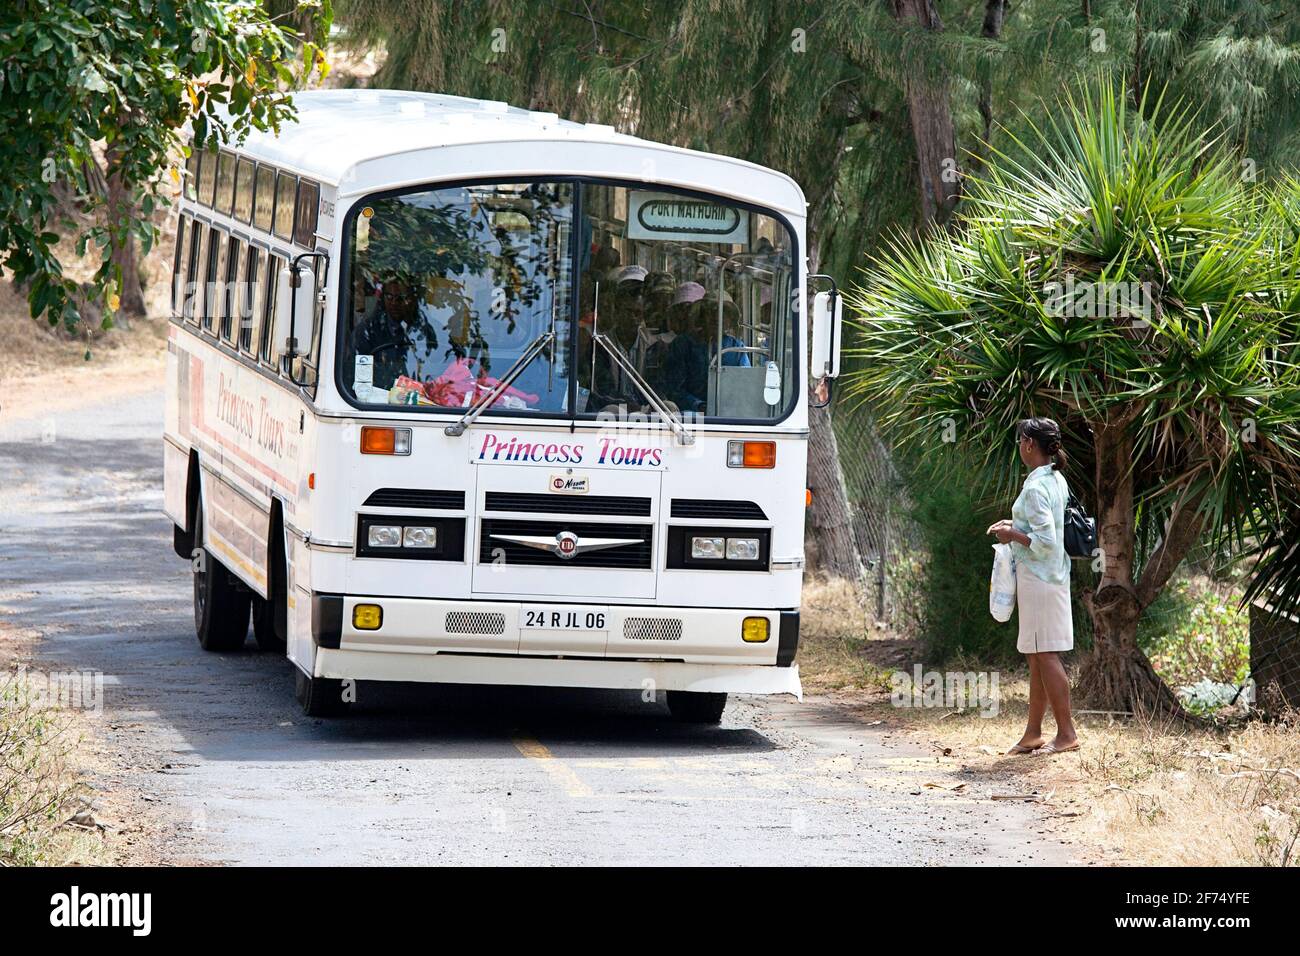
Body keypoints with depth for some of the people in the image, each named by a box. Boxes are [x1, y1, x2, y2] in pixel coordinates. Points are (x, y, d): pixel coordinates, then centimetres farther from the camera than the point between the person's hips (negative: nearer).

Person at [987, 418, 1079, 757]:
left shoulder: (1035, 488, -18)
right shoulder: (1057, 481, 11)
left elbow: (1045, 542, -23)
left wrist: (1013, 535, -10)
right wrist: (1016, 526, 15)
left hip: (1039, 576, -10)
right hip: (1053, 574, 10)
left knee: (1045, 654, -6)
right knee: (1036, 656, 14)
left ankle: (1066, 733, -4)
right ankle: (1033, 733, 19)